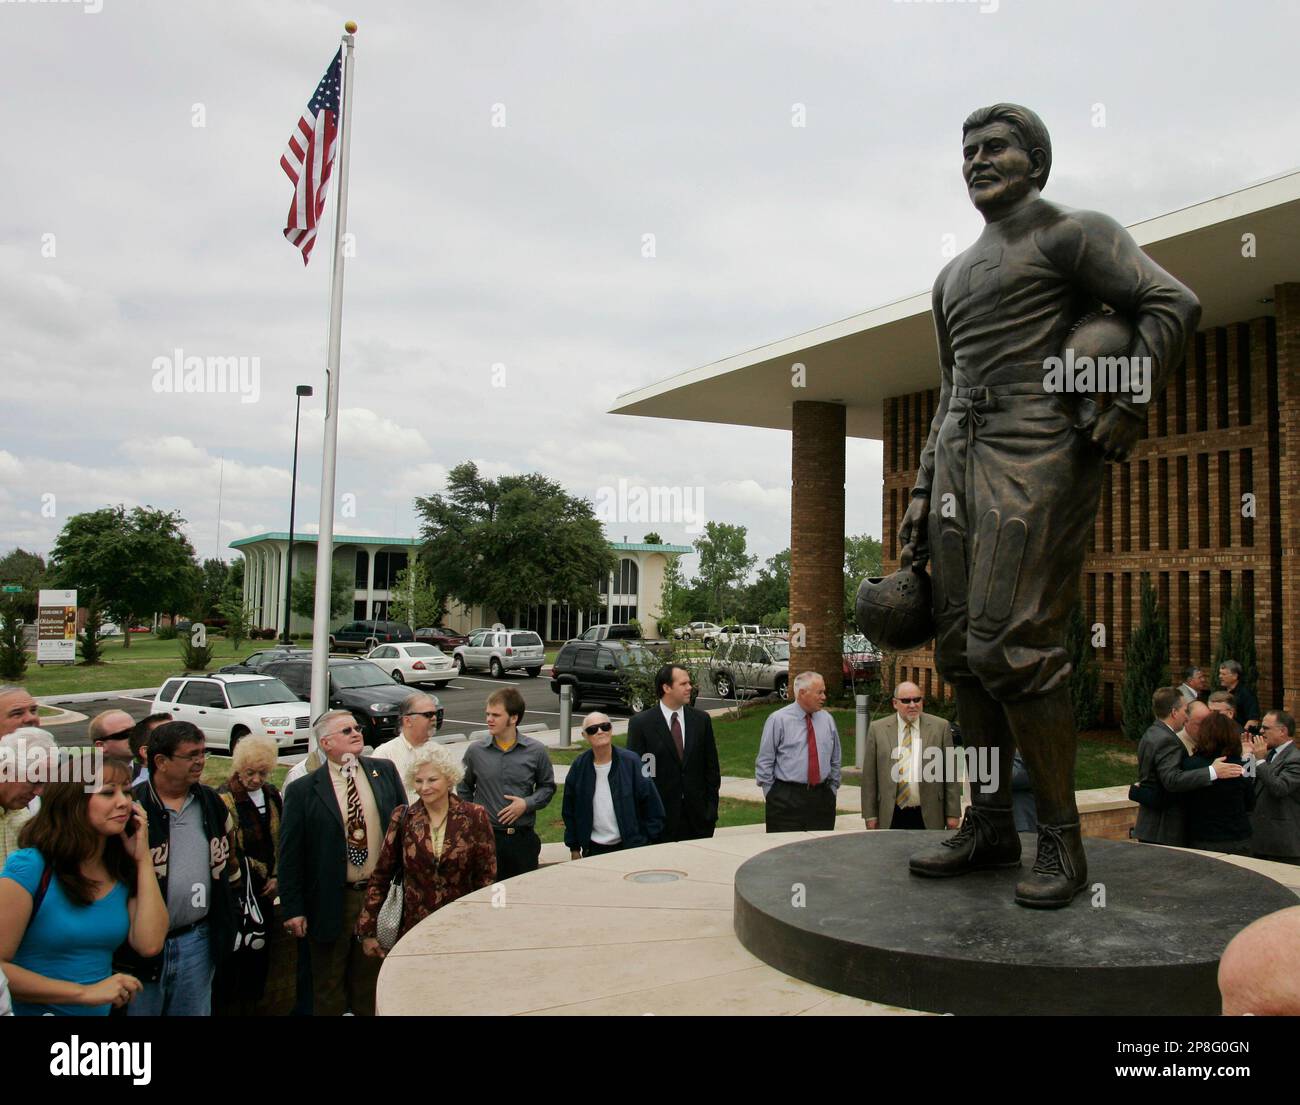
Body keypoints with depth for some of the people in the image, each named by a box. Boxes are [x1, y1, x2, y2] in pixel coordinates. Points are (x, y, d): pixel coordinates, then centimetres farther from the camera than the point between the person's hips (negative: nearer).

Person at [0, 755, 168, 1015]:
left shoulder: (124, 871, -2)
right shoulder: (30, 867, -19)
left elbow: (149, 944, -14)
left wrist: (143, 859, -13)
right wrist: (84, 993, -25)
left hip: (102, 1011, 6)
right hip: (35, 1010, -6)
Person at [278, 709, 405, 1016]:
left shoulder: (385, 771, 1)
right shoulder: (302, 791, -8)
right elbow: (290, 855, -6)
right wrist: (293, 909, -8)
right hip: (332, 902, -2)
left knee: (372, 983, 17)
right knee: (329, 991, 13)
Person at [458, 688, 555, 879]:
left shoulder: (536, 751, -3)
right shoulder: (475, 751, -1)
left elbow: (547, 786, 8)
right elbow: (464, 788, 14)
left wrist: (527, 803, -8)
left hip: (523, 838, 0)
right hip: (486, 836, 0)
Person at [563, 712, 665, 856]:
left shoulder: (630, 761, -8)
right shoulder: (579, 766, -1)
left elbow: (652, 804, -5)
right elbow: (569, 810, 7)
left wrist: (648, 843, -4)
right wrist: (574, 848, 8)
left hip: (630, 846, -2)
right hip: (593, 849, 2)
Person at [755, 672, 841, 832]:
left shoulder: (827, 719, 9)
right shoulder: (778, 720, -5)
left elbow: (835, 760, 18)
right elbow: (764, 763, -2)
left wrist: (832, 790, 13)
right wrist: (773, 797, -3)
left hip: (822, 798, 4)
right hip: (786, 800, -4)